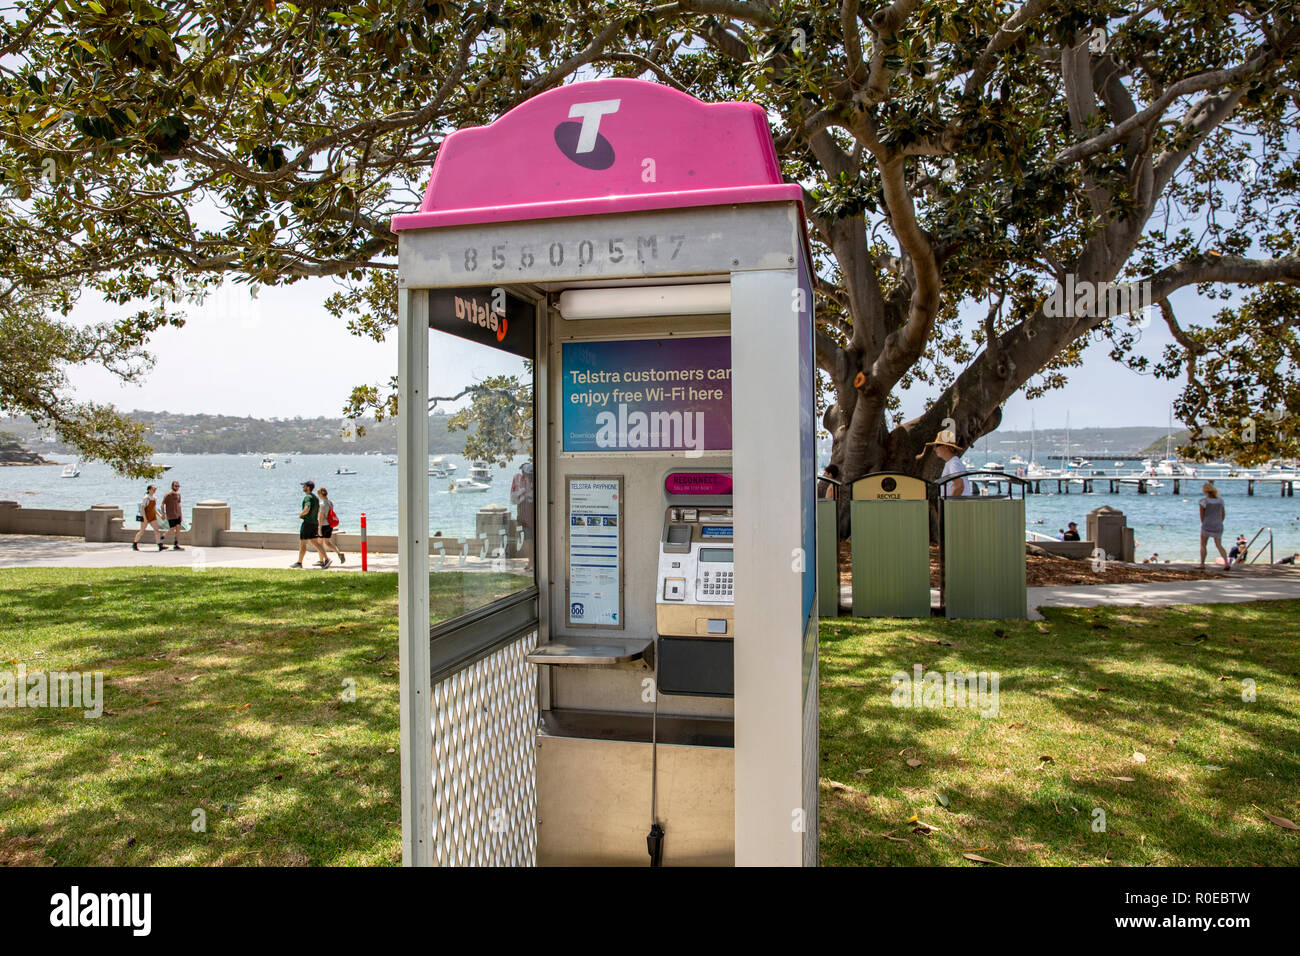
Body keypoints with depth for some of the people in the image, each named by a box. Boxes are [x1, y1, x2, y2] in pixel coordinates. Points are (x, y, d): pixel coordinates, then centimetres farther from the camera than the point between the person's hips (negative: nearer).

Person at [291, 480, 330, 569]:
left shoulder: (308, 497, -15)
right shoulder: (315, 497, 14)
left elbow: (306, 509, -30)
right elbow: (319, 511, 23)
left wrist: (300, 514, -11)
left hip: (307, 522, -8)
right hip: (314, 523, 8)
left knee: (302, 543, 2)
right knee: (315, 543, 7)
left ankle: (299, 562, 9)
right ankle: (323, 560, -1)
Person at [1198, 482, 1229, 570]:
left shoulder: (1203, 501, -13)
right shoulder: (1220, 500, 3)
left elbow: (1202, 516, -7)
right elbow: (1223, 514, 10)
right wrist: (1218, 523, 18)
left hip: (1207, 526, -4)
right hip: (1218, 527, 4)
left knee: (1203, 545, 12)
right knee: (1219, 546, 9)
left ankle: (1202, 564, 12)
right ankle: (1227, 562, -10)